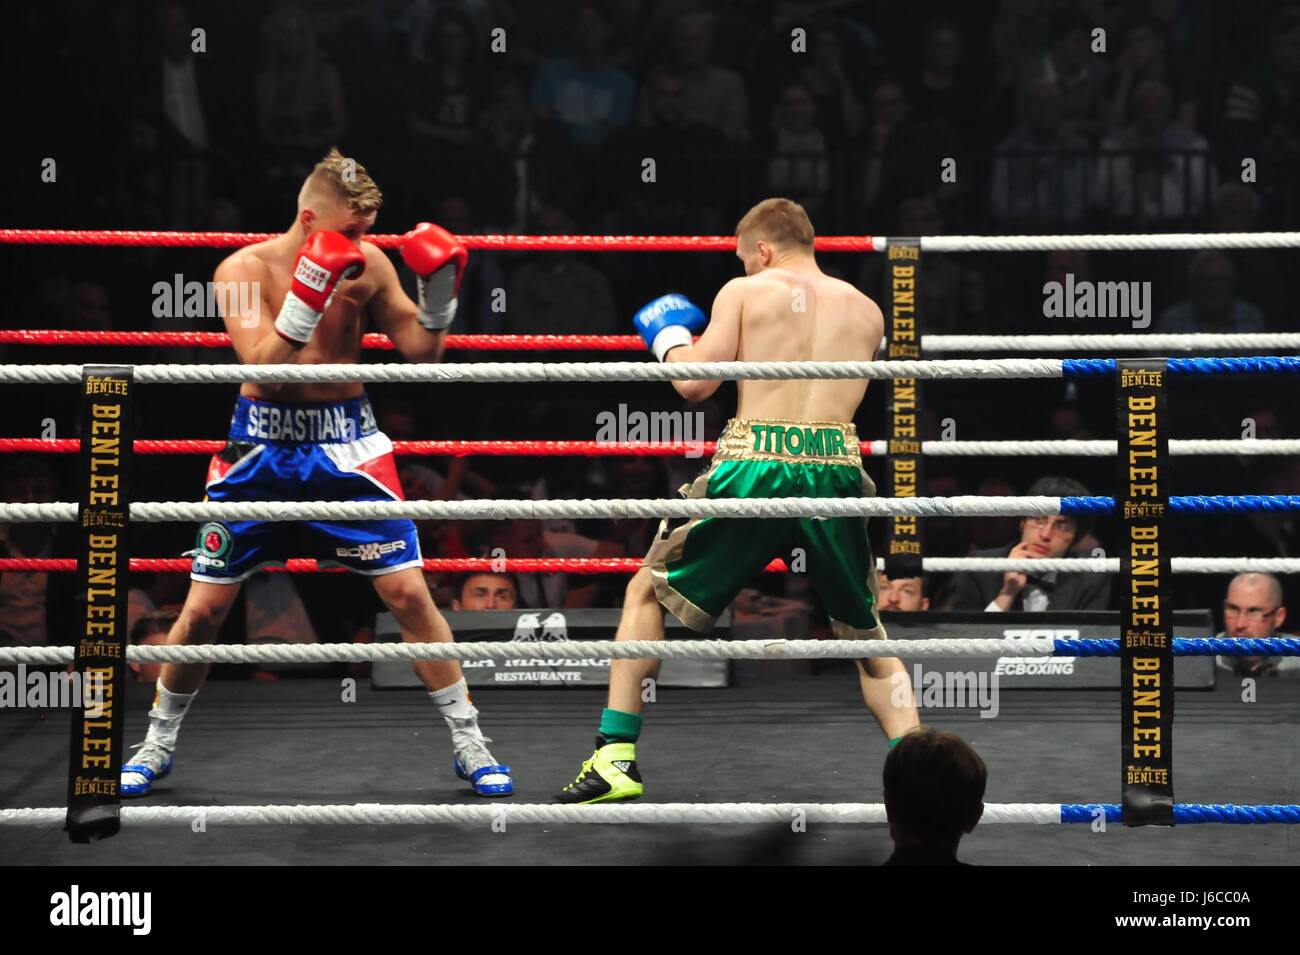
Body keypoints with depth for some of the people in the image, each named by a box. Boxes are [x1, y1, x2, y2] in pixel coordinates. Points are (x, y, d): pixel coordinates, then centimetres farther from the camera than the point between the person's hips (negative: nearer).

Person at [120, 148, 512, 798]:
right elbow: (264, 366, -24)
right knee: (205, 606, 3)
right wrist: (308, 295, -35)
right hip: (263, 448, -1)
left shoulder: (369, 265, -5)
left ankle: (468, 742, 6)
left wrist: (440, 292, -16)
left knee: (408, 592, -5)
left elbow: (421, 353, 1)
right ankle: (159, 740, 23)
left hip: (345, 445, 1)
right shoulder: (245, 270, -12)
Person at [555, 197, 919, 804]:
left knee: (648, 593, 16)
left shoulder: (745, 293, 6)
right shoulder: (866, 311, 17)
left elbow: (694, 384, 0)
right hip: (837, 471, 3)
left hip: (755, 465, -3)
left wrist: (668, 338, 19)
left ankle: (616, 756, 8)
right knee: (867, 633, 20)